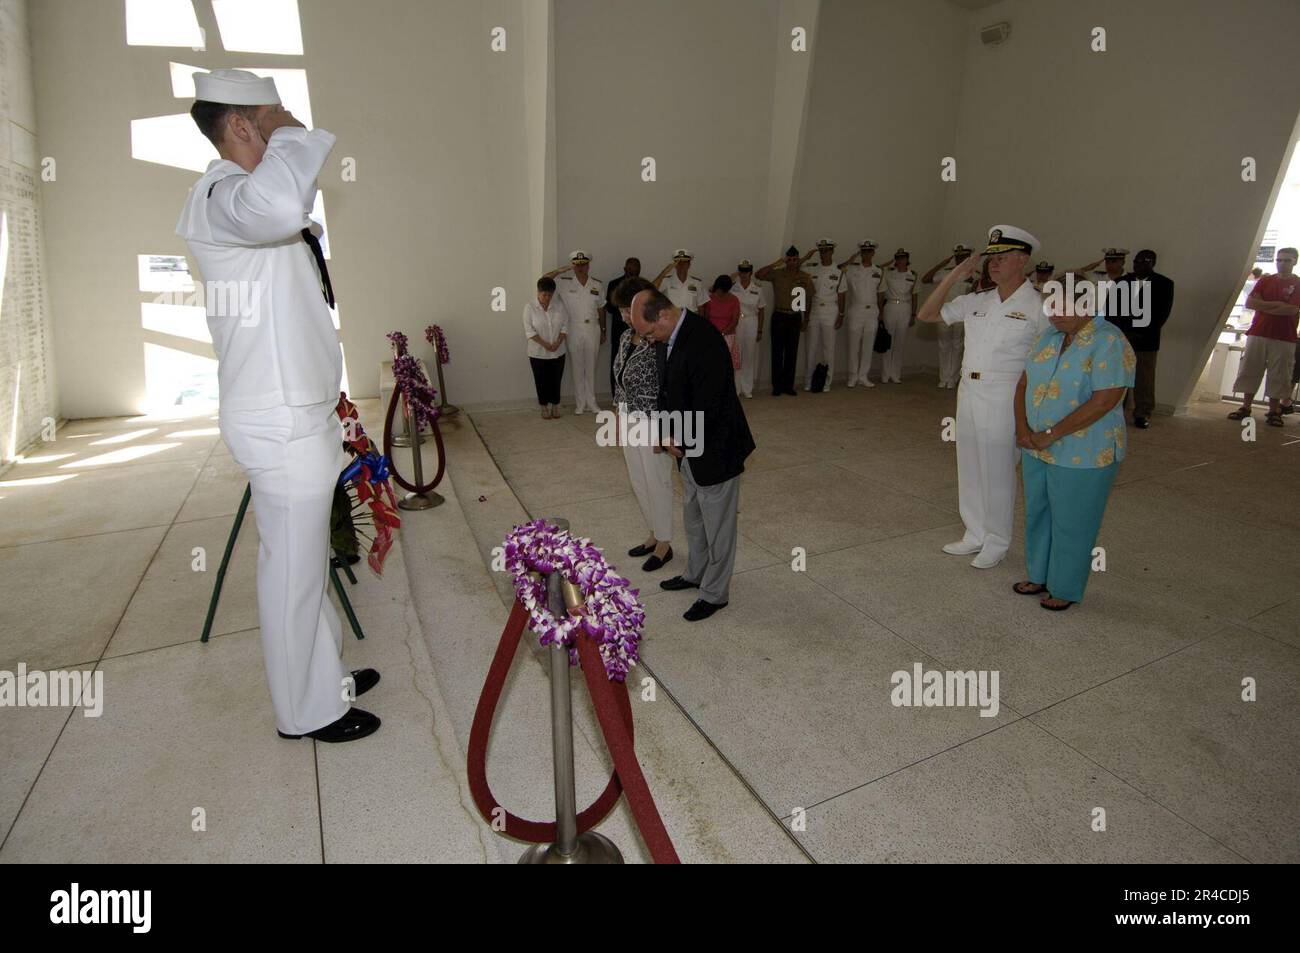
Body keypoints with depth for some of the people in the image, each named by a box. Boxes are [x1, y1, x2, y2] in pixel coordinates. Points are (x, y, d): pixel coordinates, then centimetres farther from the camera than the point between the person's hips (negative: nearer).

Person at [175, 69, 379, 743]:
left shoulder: (241, 194, 19)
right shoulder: (218, 194, -15)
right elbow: (279, 206, -39)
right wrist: (291, 135, -20)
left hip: (297, 413, 11)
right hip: (281, 424, -11)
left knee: (304, 561, 20)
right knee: (292, 571, 2)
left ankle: (324, 675, 38)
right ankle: (306, 710, 20)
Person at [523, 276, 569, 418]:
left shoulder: (559, 304, -3)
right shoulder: (530, 307, -8)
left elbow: (565, 325, -3)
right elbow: (529, 330, -12)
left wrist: (557, 343, -14)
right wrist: (545, 344, -18)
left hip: (558, 352, 1)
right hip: (538, 353, -1)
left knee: (556, 380, 8)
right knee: (541, 381, 7)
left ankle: (555, 405, 24)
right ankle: (544, 407, 21)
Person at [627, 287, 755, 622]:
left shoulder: (704, 343, -29)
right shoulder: (671, 336, 1)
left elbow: (705, 409, -27)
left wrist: (680, 443, -12)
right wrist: (666, 433, 0)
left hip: (713, 450, -9)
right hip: (689, 448, 9)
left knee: (717, 526, 9)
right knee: (692, 518, 24)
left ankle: (715, 594, 26)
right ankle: (696, 574, 45)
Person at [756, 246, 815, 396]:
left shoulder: (805, 277, 3)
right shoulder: (777, 273, -3)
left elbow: (809, 298, 10)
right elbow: (758, 275, -14)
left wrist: (806, 319, 10)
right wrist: (775, 264, -21)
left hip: (795, 318, 2)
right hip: (779, 316, -2)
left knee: (792, 352, 6)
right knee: (777, 352, 1)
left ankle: (788, 385, 14)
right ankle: (777, 386, 7)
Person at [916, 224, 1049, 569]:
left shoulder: (1037, 307, -7)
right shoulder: (977, 301, 8)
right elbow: (926, 314, 7)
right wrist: (953, 276, -2)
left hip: (1003, 398, -6)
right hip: (968, 393, 6)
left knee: (998, 473, 3)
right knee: (969, 468, 14)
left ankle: (996, 543, 20)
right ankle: (975, 535, 29)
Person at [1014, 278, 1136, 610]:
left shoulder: (1110, 343, -16)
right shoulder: (1049, 336, 5)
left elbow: (1103, 401, -24)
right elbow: (1024, 383, 5)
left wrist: (1050, 435, -23)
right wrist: (1022, 428, -10)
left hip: (1082, 456, -7)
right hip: (1037, 449, 7)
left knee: (1070, 525, 6)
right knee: (1037, 514, 17)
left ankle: (1065, 589, 25)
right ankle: (1039, 576, 35)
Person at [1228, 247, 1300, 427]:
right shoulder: (1265, 281, 11)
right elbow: (1249, 302, -1)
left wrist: (1264, 307, -5)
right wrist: (1275, 304, -10)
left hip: (1284, 339, -2)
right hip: (1258, 334, 2)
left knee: (1278, 375, -1)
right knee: (1250, 371, 2)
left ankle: (1273, 412, 4)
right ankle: (1245, 408, 7)